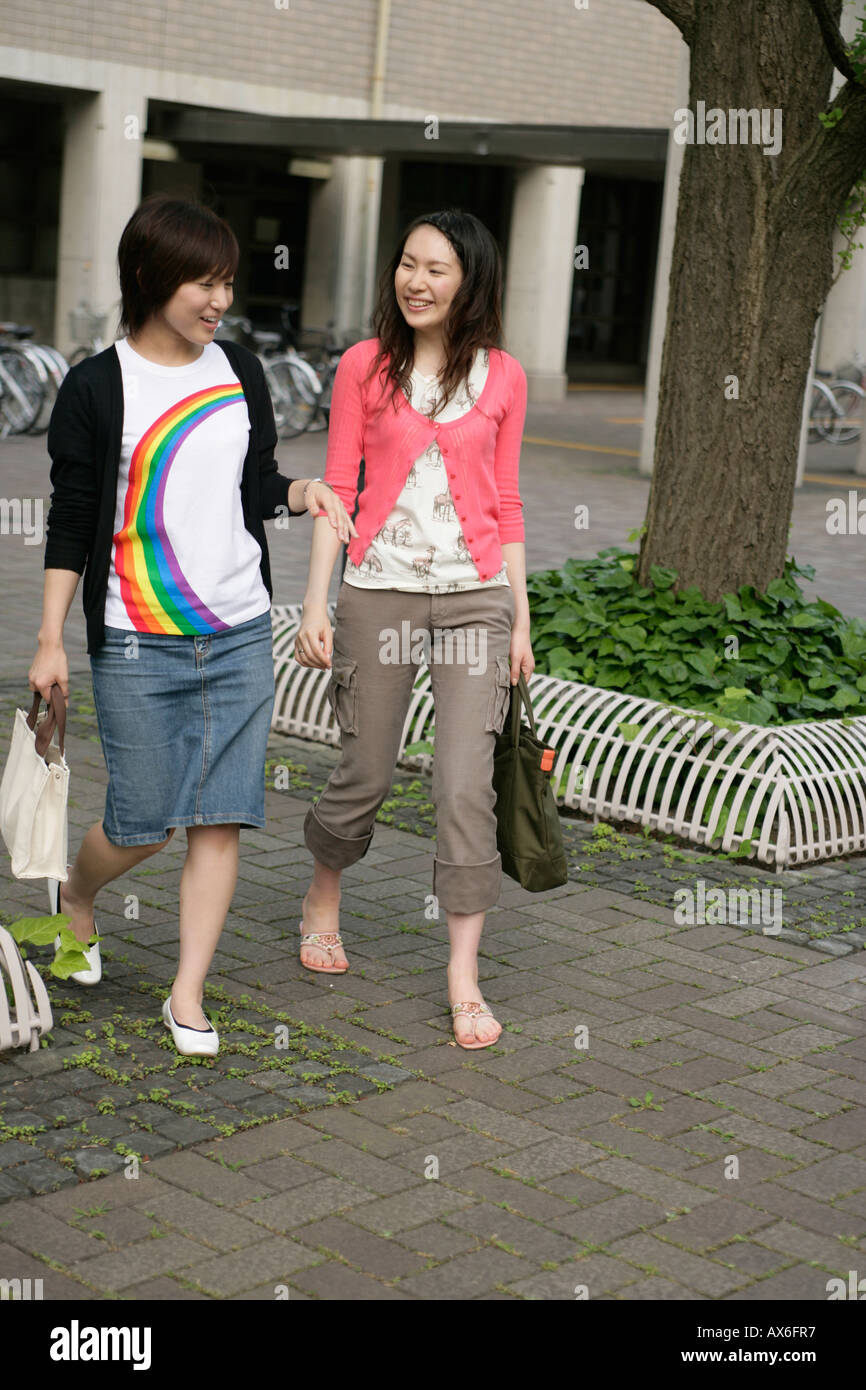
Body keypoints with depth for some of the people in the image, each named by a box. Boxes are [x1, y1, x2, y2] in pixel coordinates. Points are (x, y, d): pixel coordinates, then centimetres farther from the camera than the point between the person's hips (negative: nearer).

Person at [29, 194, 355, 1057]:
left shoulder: (240, 373, 8)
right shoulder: (97, 387, -5)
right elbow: (72, 520, -3)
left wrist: (301, 492, -4)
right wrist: (51, 640, -6)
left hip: (240, 637, 4)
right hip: (137, 646, -4)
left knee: (222, 818, 0)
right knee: (143, 823, 2)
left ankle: (188, 995, 12)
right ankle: (74, 893, 36)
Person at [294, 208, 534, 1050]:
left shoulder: (502, 379, 5)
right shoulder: (365, 365, 2)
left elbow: (505, 505, 10)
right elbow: (337, 489, 2)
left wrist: (521, 617, 8)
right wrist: (315, 603, -4)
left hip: (474, 597, 0)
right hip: (379, 592, 0)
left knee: (465, 785, -7)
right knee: (364, 776, 9)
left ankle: (464, 978, 1)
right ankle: (323, 900, 39)